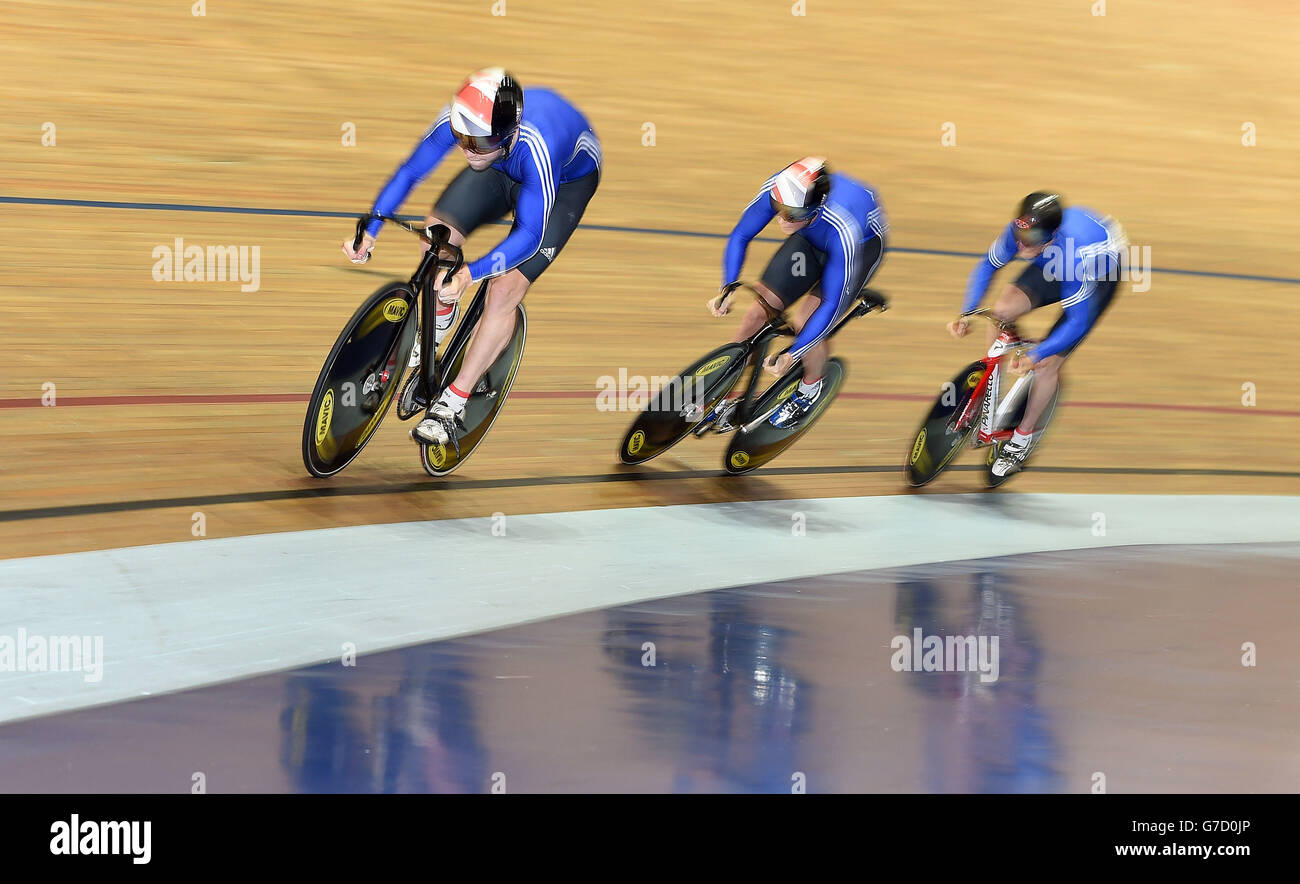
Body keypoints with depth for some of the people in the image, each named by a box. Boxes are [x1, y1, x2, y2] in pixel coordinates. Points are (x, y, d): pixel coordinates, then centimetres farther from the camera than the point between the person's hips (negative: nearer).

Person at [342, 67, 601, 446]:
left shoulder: (536, 146, -44)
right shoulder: (457, 119, -31)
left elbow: (529, 234, -40)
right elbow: (410, 172, -17)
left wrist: (469, 274, -51)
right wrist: (369, 232, -27)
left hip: (567, 179, -5)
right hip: (503, 170, 5)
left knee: (505, 290, -16)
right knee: (434, 238, -13)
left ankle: (451, 406, -7)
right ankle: (440, 315, 20)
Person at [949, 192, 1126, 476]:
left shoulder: (1072, 256, -44)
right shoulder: (1019, 231, -30)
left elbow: (1077, 322, -35)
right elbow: (987, 266, -12)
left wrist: (1036, 355, -41)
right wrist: (966, 314, -21)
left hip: (1100, 278, -5)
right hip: (1054, 268, 5)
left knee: (1047, 364, -12)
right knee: (1002, 311, -19)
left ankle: (1024, 436, 9)